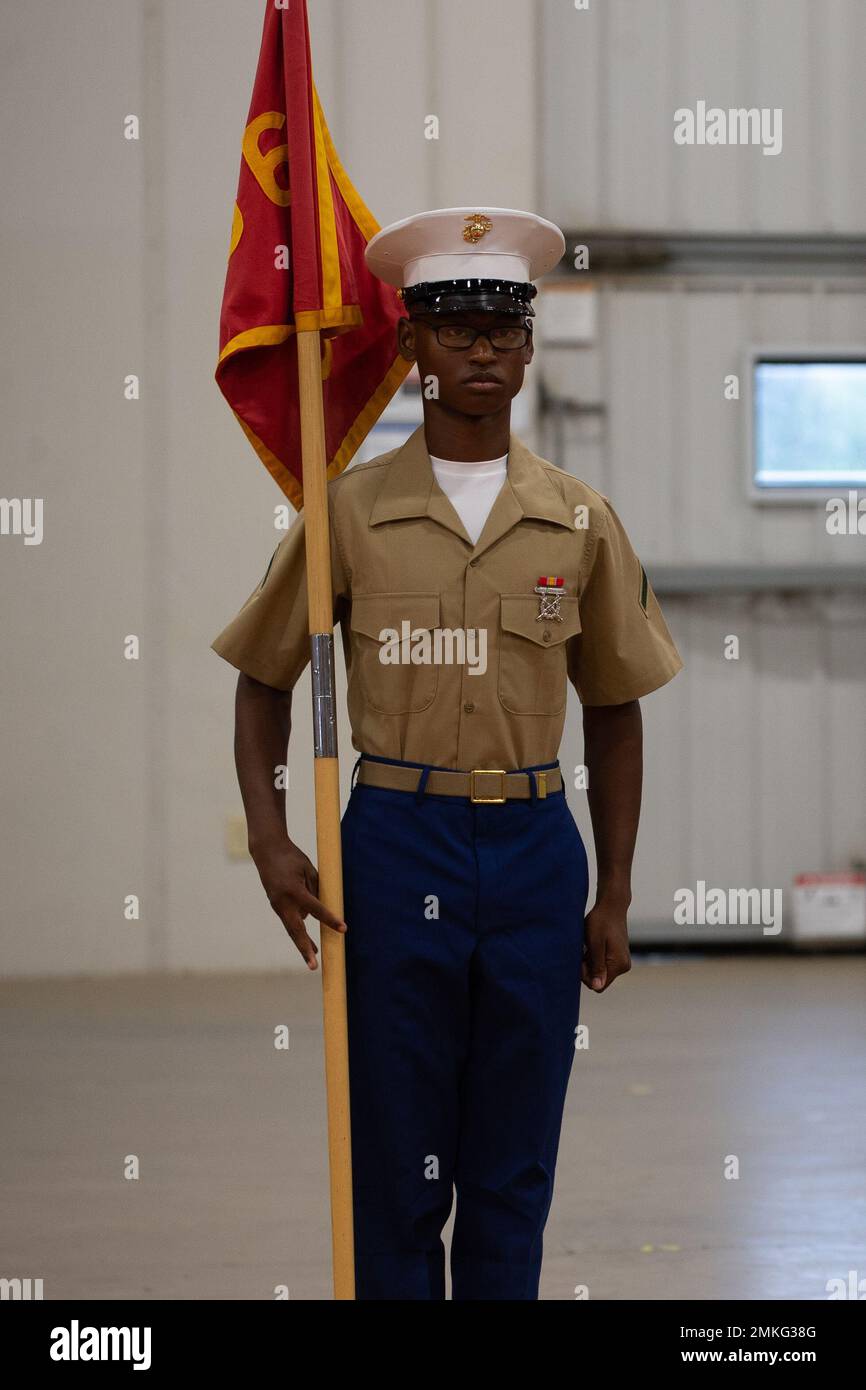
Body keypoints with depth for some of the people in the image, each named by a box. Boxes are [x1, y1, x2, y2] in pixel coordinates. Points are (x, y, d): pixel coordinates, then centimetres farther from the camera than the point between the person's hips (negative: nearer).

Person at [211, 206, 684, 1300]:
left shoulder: (578, 521, 5)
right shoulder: (351, 510, 2)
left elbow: (613, 710, 11)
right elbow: (264, 676, 9)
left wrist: (613, 898, 8)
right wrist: (269, 841, -4)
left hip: (535, 848, 1)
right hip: (397, 844, -1)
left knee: (514, 1166, 6)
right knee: (396, 1161, 2)